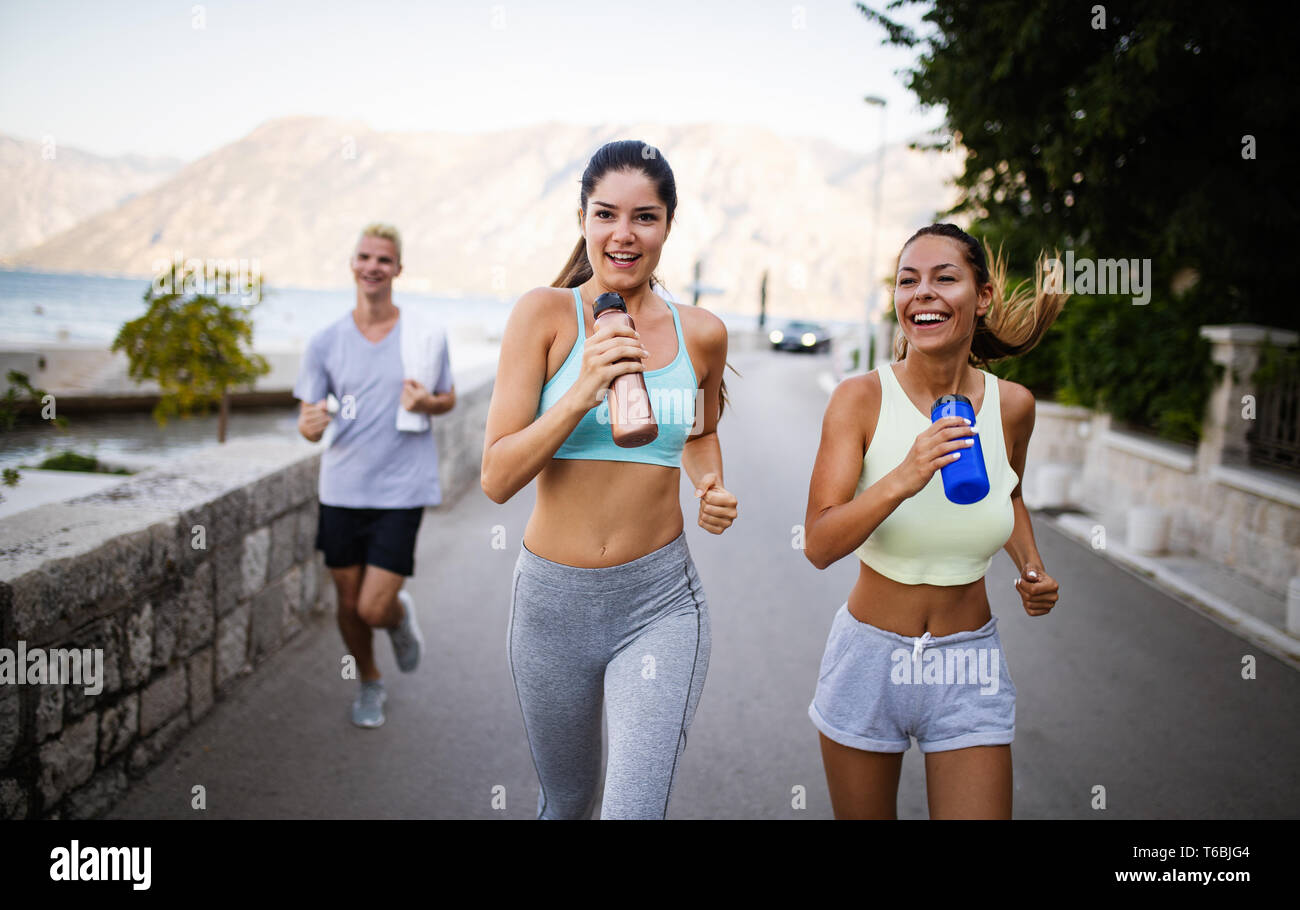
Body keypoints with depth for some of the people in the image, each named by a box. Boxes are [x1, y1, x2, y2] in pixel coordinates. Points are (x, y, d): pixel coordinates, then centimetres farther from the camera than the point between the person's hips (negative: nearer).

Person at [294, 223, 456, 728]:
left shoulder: (426, 334, -2)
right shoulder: (326, 341, 1)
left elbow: (448, 398, 10)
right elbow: (309, 421, 3)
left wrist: (428, 403, -14)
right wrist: (311, 425, -21)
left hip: (401, 491, -2)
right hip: (342, 491, 2)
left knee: (375, 609, -7)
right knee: (349, 604, 12)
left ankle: (402, 616, 31)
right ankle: (370, 684, 39)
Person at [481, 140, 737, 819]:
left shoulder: (701, 333, 0)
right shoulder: (545, 313, -8)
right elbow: (497, 478, -12)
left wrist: (713, 489, 1)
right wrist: (583, 391, -23)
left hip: (659, 600, 0)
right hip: (553, 599, 0)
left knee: (634, 808, -11)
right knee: (566, 801, 21)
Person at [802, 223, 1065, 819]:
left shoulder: (1012, 405, -6)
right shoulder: (860, 399, -15)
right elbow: (819, 545, -23)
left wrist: (1031, 566, 0)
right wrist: (902, 479, -37)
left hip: (969, 667, 1)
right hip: (869, 658, -1)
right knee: (863, 815, 18)